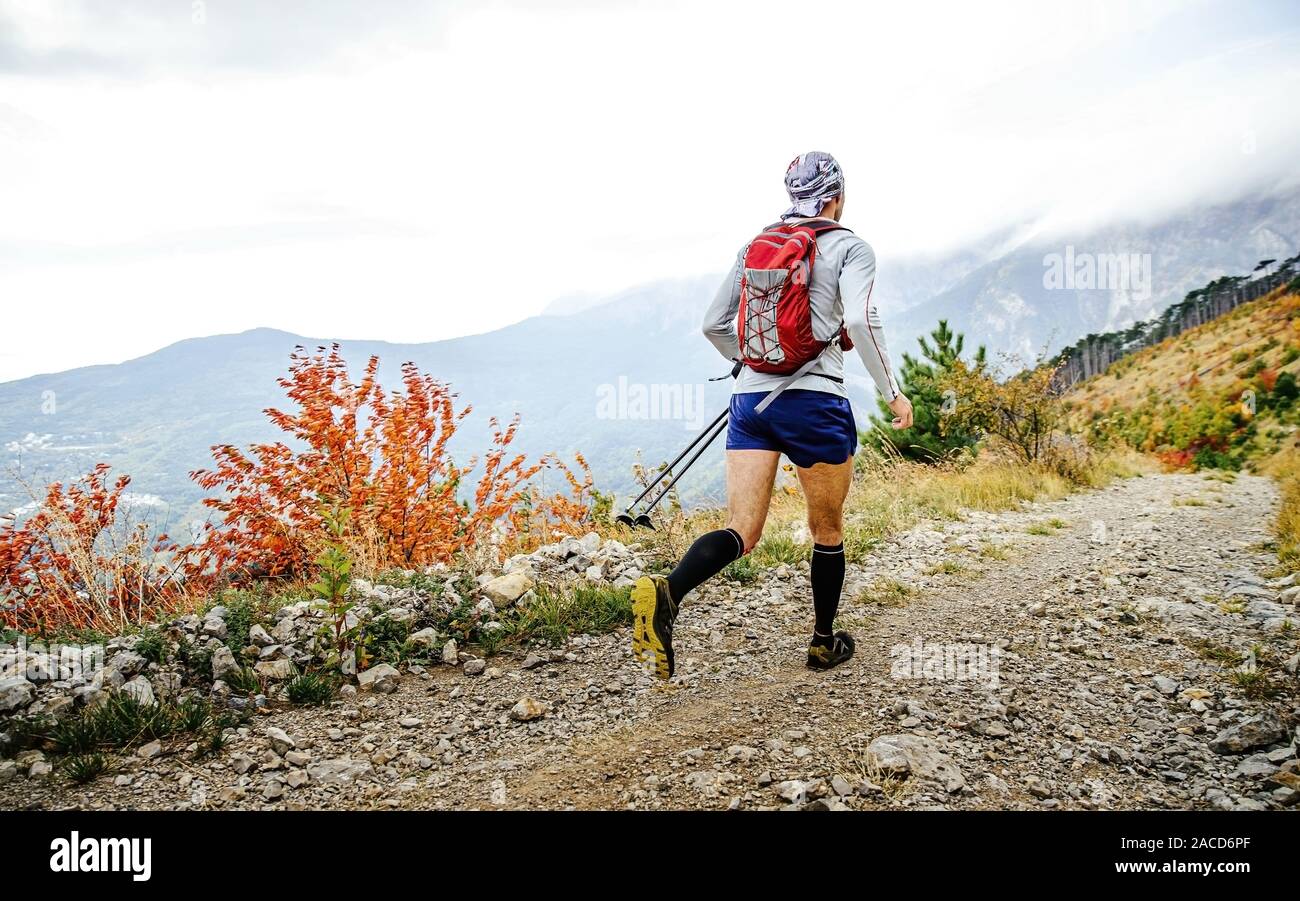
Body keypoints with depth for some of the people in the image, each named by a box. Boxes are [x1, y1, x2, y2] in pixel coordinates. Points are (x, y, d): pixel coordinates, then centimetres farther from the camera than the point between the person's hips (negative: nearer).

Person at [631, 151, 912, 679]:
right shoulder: (850, 247, 1)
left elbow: (713, 325, 16)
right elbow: (860, 321, -15)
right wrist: (892, 392, -5)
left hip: (749, 400, 4)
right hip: (815, 403, -3)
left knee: (741, 533, -2)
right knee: (828, 531, 17)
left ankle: (666, 593, -30)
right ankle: (824, 643, 30)